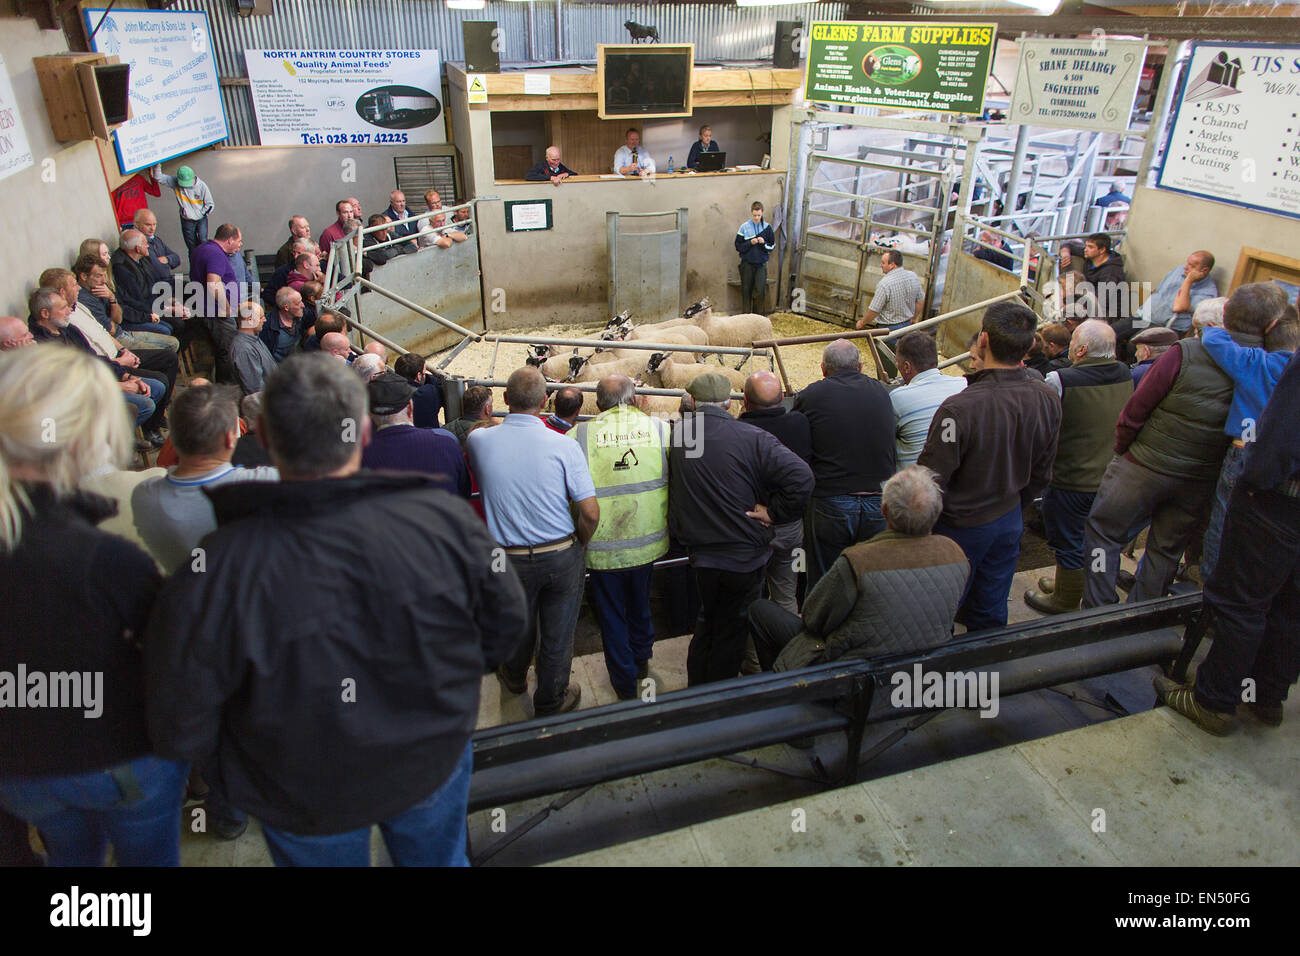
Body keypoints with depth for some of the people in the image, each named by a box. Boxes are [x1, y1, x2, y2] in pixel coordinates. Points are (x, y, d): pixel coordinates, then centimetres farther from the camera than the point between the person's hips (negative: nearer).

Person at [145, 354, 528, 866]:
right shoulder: (444, 518, -26)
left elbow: (180, 728, -20)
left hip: (305, 799, -1)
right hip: (434, 766, 2)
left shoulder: (217, 572, -32)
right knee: (439, 858, 31)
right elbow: (507, 621, -10)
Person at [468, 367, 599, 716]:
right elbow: (591, 513, -18)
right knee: (557, 634, 17)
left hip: (509, 558, 2)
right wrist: (578, 545, 1)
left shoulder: (479, 440, -12)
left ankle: (515, 677, 54)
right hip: (561, 556, -2)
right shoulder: (563, 445, -18)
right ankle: (551, 703, 36)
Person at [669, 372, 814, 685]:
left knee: (707, 622, 25)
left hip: (699, 555, 4)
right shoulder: (751, 438, -17)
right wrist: (773, 513, -13)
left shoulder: (677, 434, -5)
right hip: (744, 555, -4)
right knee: (731, 632, 13)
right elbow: (801, 476, -24)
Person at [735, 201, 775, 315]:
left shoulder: (767, 227, 3)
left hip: (761, 264, 0)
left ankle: (760, 315, 3)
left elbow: (772, 246, 9)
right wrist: (750, 243, -15)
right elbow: (738, 246, 1)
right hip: (747, 264, 0)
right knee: (746, 290, 4)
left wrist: (764, 243, -10)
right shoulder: (744, 227, 0)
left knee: (760, 290, -8)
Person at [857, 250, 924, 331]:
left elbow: (874, 311, -19)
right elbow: (920, 300, 9)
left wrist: (862, 323, -1)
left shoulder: (884, 284, -25)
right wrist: (913, 318, 25)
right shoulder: (913, 276, -3)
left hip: (888, 328, -7)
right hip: (907, 325, 7)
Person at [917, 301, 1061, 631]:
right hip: (1010, 521, 6)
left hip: (962, 527, -6)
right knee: (992, 611, 23)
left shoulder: (959, 409, -32)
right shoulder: (1047, 399, -11)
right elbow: (1041, 473, 4)